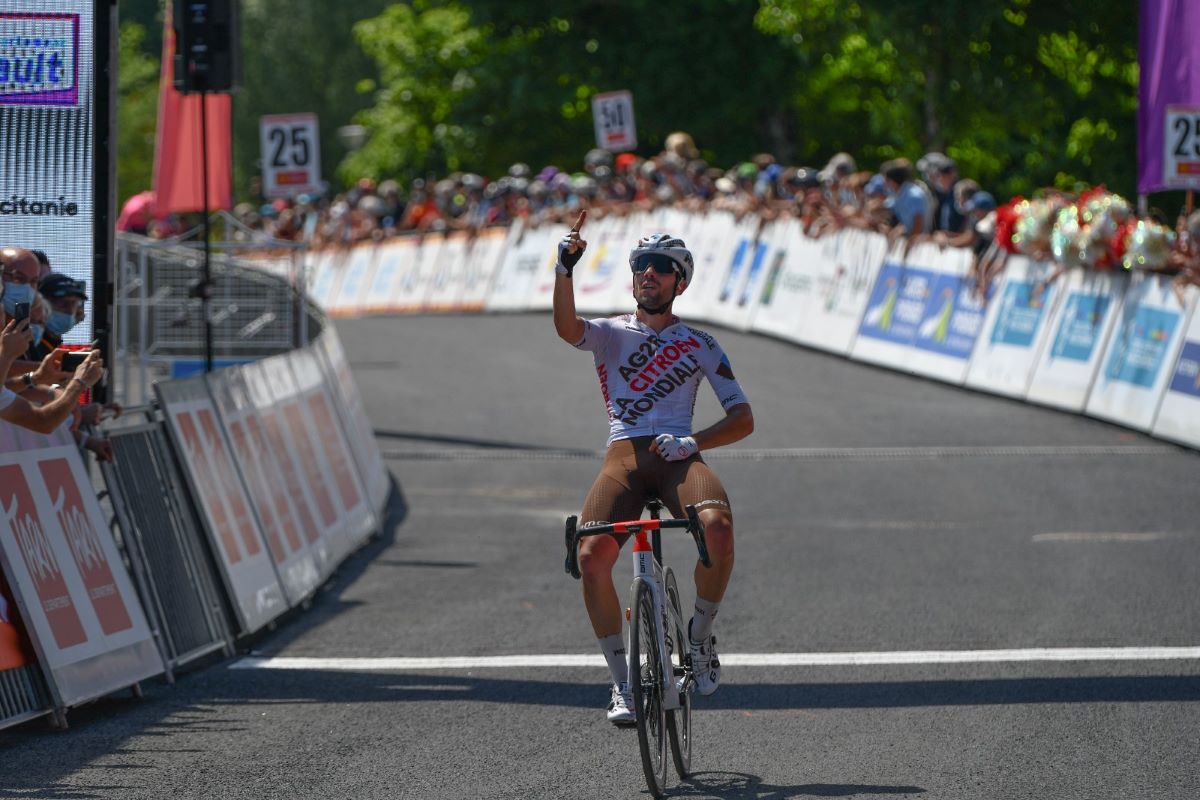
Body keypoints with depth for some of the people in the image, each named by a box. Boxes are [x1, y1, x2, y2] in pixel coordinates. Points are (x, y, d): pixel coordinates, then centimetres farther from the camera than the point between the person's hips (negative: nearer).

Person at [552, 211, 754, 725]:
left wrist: (694, 441, -8)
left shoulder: (699, 346, 17)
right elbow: (566, 326, -9)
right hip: (624, 456, 0)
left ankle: (701, 634, -7)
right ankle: (622, 683, -9)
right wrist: (565, 268, -25)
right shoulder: (611, 334, 16)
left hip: (677, 456, 0)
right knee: (591, 556, -24)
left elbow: (743, 419, 10)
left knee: (717, 524, -33)